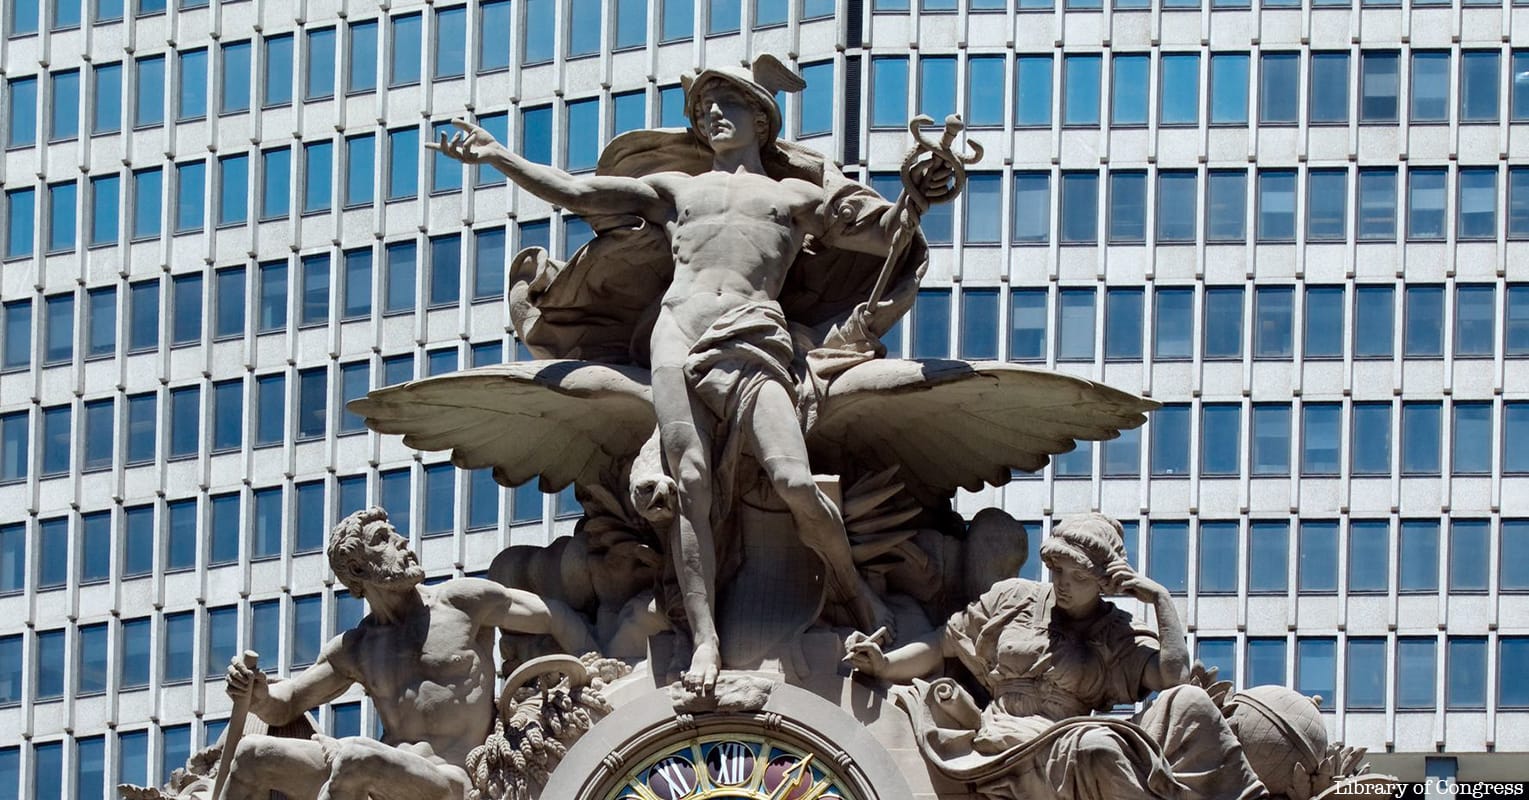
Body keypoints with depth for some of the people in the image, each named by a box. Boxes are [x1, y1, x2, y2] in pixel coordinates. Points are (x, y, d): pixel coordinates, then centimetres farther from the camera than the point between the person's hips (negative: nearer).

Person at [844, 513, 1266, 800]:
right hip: (1014, 749, -2)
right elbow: (942, 644, 22)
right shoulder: (1013, 599, 19)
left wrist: (1161, 599, -1)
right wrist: (884, 663, 6)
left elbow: (1174, 673, -1)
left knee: (1189, 701, -22)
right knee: (1096, 746, -40)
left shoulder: (1117, 638, 15)